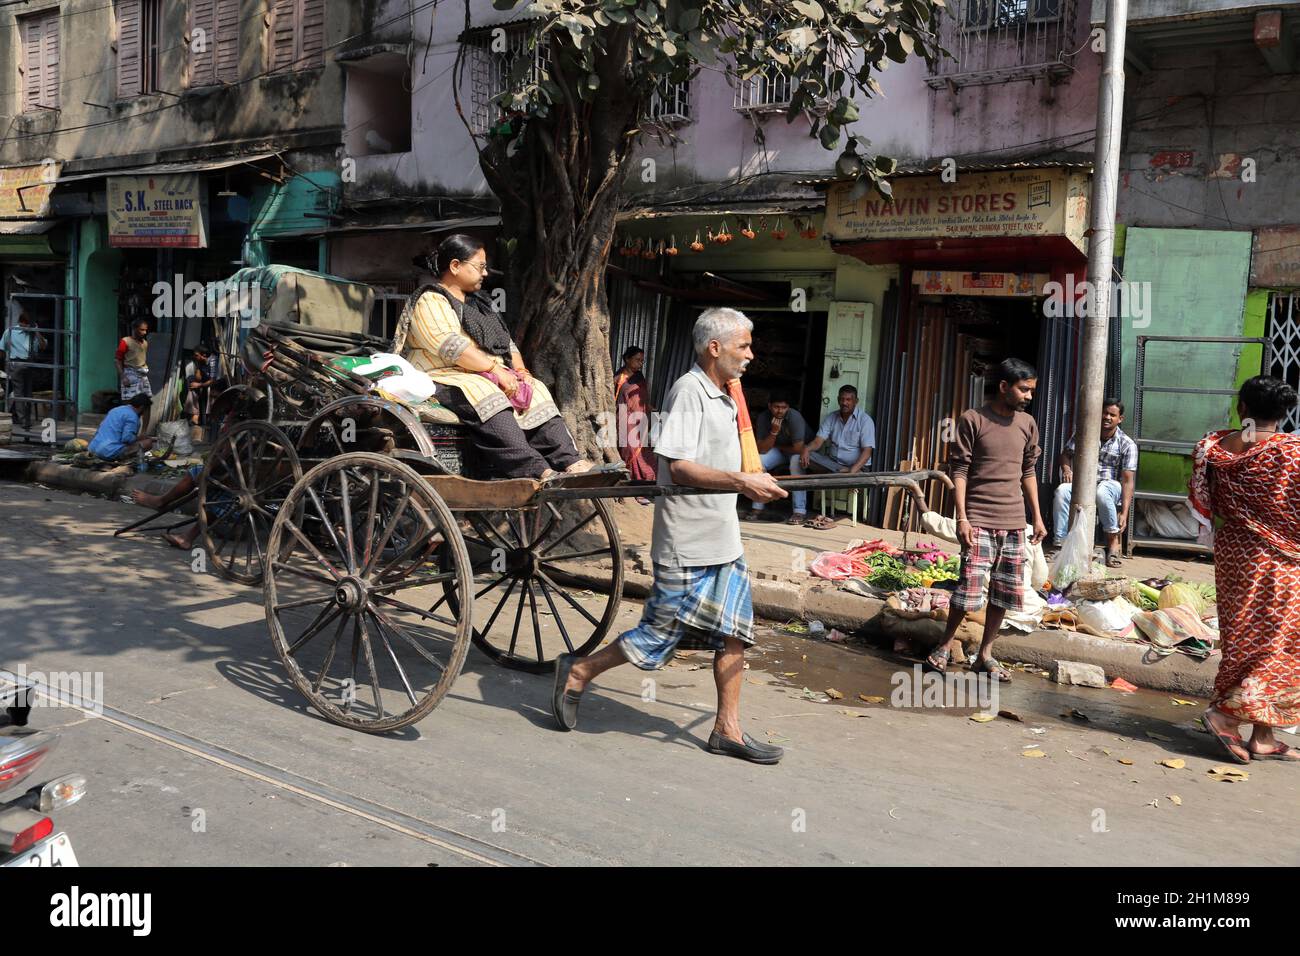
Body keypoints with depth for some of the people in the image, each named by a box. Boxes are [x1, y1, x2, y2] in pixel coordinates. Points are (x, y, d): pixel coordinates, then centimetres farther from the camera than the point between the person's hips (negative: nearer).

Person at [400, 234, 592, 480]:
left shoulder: (479, 302, 24)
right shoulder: (430, 301, -5)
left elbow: (506, 342, 21)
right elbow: (451, 346, -20)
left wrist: (521, 371, 1)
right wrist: (496, 369, -24)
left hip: (491, 376, 9)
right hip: (447, 377, -9)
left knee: (537, 393, -12)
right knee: (486, 398, -36)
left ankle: (571, 462, -26)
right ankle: (538, 473, -50)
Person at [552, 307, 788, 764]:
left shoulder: (723, 396, 14)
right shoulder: (688, 390, -15)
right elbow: (678, 467, -23)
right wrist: (741, 482, -30)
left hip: (724, 541, 9)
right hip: (688, 544, -9)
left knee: (733, 633, 8)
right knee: (658, 636, 1)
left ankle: (727, 729, 18)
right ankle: (576, 673, 19)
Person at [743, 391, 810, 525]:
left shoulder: (795, 417, -30)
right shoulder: (763, 418, -18)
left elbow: (798, 448, -31)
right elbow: (761, 449, -21)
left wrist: (778, 446, -15)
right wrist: (774, 431, -35)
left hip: (798, 450, -4)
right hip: (778, 450, 4)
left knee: (796, 462, -36)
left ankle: (800, 511, -32)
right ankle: (757, 507, -11)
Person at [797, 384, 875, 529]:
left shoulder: (865, 420, -6)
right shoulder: (831, 418, 9)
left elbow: (867, 451, -15)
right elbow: (818, 441, 0)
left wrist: (852, 471, -31)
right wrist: (807, 448, -25)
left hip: (856, 467, -4)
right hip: (831, 463, 4)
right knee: (800, 458, -16)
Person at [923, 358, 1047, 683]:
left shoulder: (1027, 424, 10)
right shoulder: (972, 419, -5)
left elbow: (1028, 472, 17)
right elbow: (959, 470, -6)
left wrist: (1037, 517, 14)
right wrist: (962, 517, -13)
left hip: (1013, 522, 5)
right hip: (979, 520, -5)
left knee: (1006, 591, 6)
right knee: (970, 587, -10)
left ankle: (985, 655, 19)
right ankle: (944, 646, 11)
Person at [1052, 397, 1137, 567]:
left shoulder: (1127, 445, -1)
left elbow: (1128, 480, -7)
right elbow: (1065, 454, 13)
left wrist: (1124, 513, -17)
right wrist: (1066, 468, -13)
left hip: (1109, 486, -2)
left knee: (1101, 491, -40)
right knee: (1062, 491, -32)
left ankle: (1113, 540, -20)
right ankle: (1061, 543, -32)